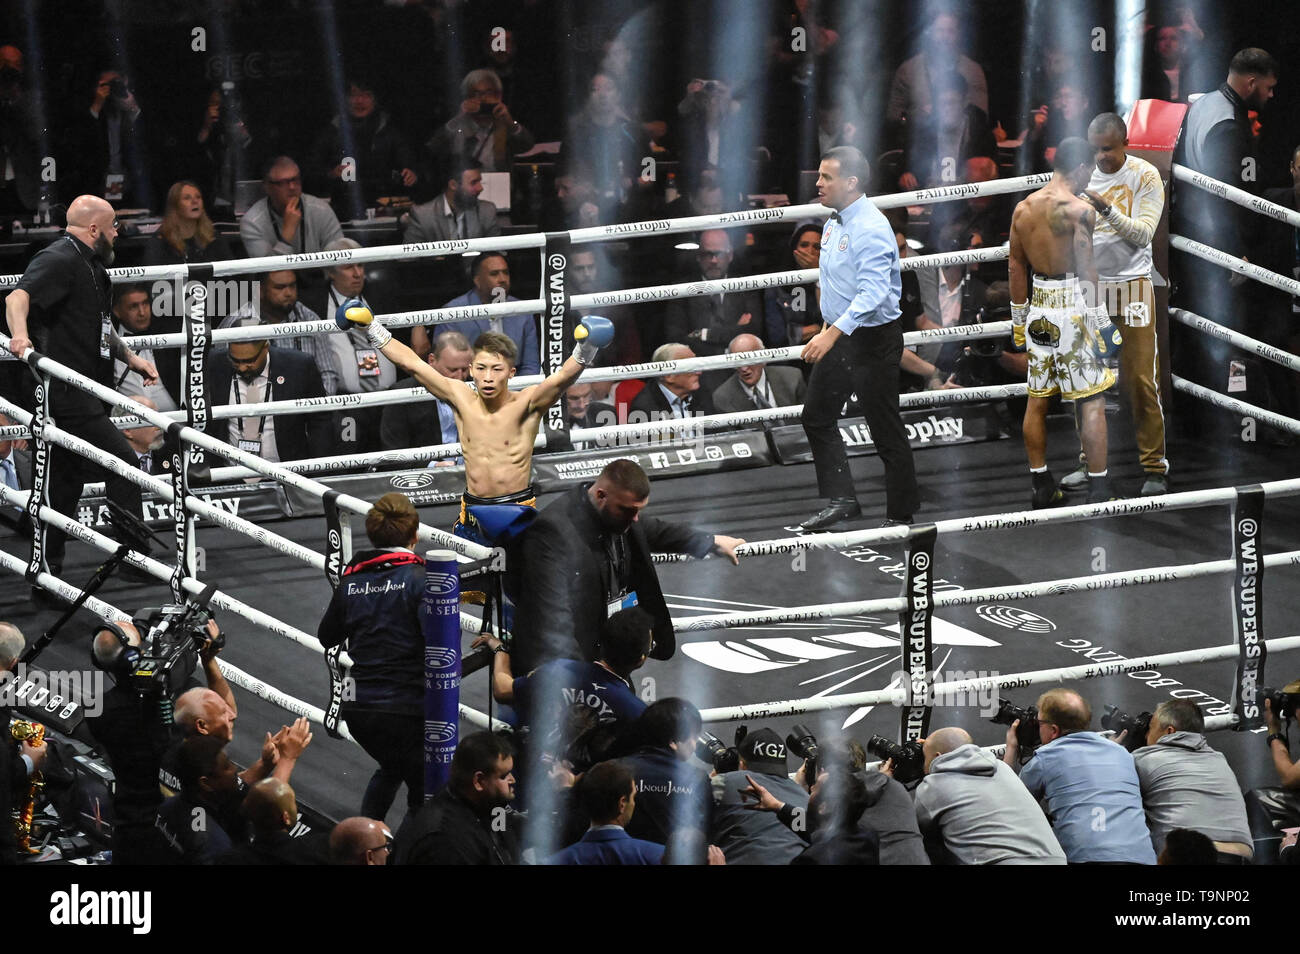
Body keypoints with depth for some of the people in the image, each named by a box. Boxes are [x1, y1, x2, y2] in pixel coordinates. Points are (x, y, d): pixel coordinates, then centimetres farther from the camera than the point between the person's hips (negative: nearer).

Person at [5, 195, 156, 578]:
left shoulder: (90, 265, 21)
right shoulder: (60, 259, -13)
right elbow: (18, 296, -30)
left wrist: (131, 358, 29)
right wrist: (20, 334, -48)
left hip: (85, 392, 11)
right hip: (67, 391, -11)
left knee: (67, 481, 12)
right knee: (123, 462, -11)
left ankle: (47, 572, 16)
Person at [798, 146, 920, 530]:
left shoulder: (871, 229, -22)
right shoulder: (834, 223, 8)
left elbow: (873, 293, -33)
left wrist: (834, 333, -41)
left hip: (872, 340, -10)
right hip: (839, 335, 10)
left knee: (885, 428, -1)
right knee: (817, 416, 13)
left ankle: (900, 514, 9)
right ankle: (841, 500, 21)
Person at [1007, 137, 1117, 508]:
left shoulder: (1023, 208, 6)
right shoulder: (1078, 210, -14)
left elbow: (1016, 266, 11)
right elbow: (1086, 271, -15)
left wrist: (1018, 318, 19)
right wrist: (1100, 322, -10)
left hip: (1038, 310, 6)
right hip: (1071, 307, -6)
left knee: (1037, 399, 12)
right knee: (1092, 401, -1)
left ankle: (1041, 487, 18)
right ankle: (1098, 489, -1)